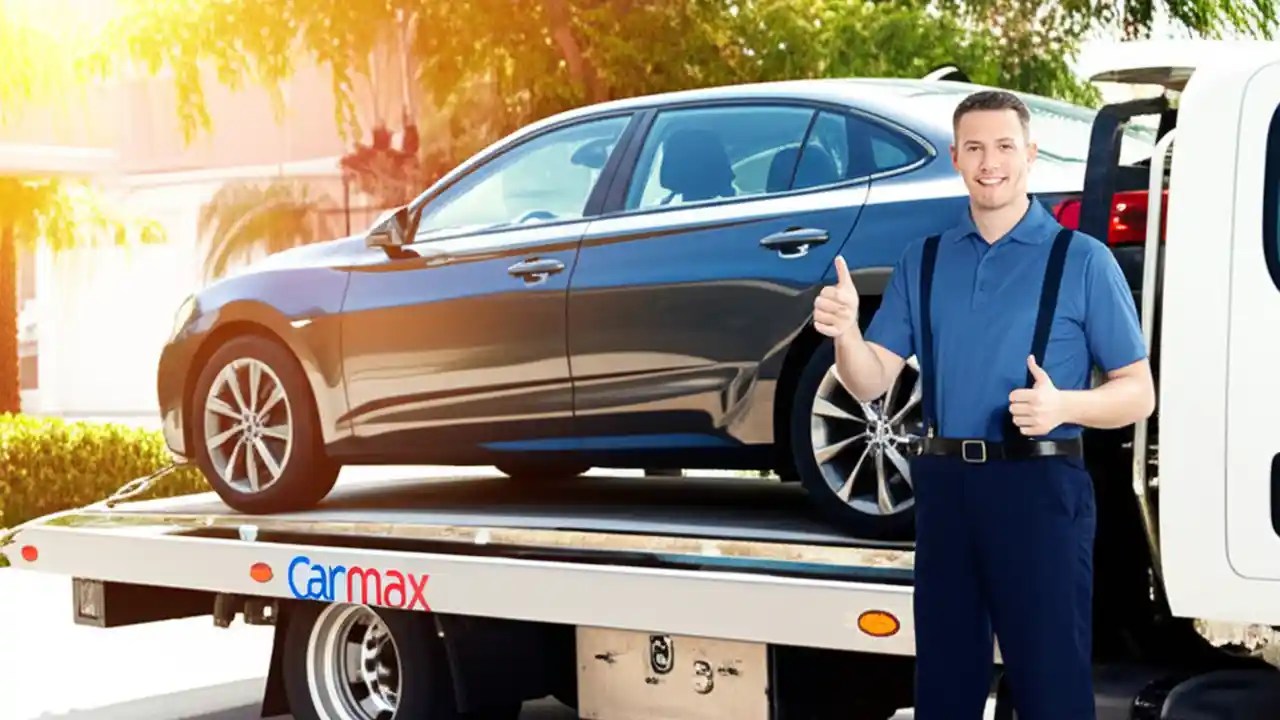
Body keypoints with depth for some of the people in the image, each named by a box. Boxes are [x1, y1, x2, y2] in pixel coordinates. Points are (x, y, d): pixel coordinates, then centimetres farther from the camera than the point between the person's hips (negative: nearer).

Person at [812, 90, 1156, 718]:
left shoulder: (1081, 261, -1)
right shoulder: (923, 261, 11)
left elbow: (1138, 393, -2)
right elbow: (870, 383, 5)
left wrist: (1062, 405, -21)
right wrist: (845, 332, -16)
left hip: (1039, 489, -4)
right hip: (944, 487, 4)